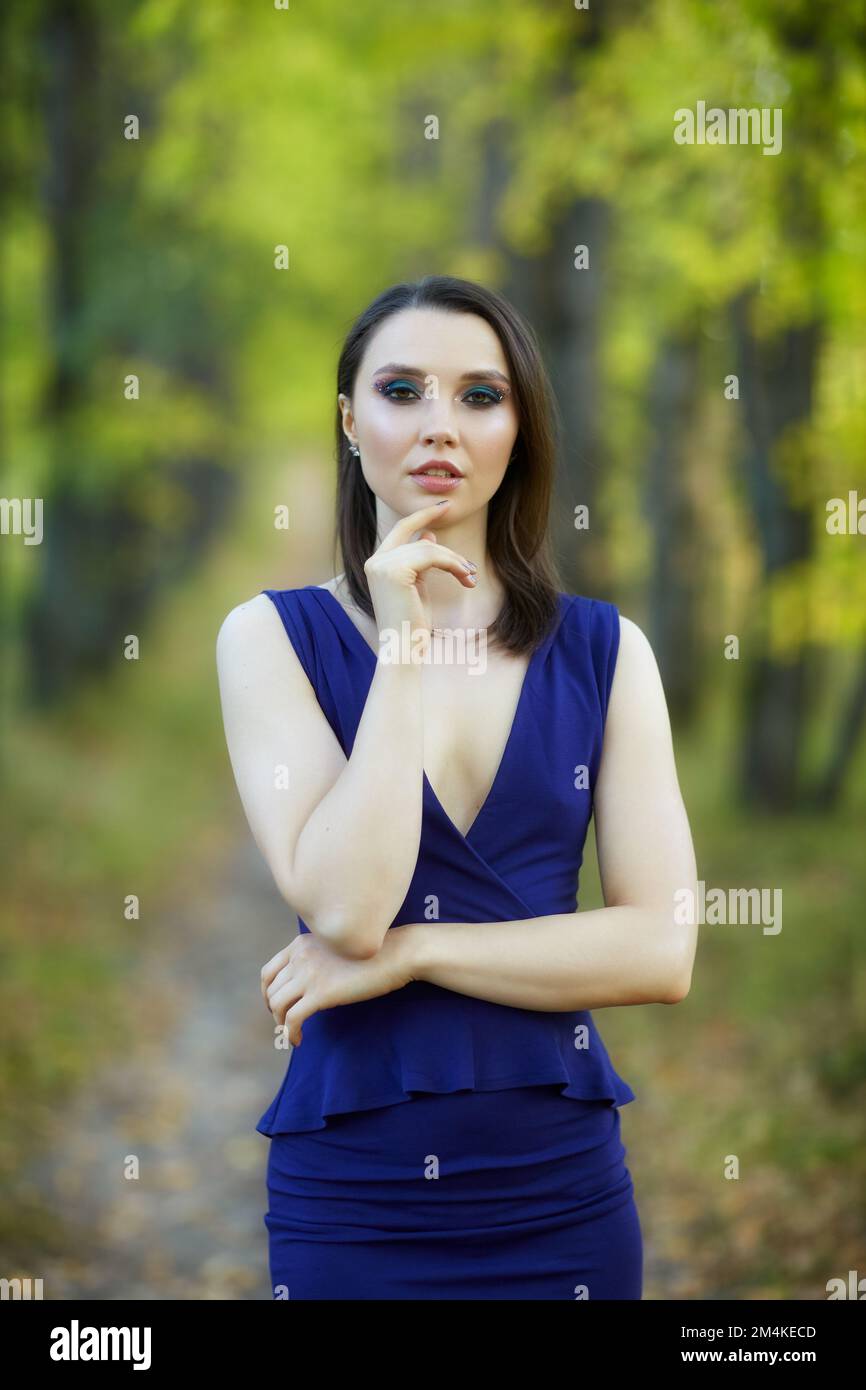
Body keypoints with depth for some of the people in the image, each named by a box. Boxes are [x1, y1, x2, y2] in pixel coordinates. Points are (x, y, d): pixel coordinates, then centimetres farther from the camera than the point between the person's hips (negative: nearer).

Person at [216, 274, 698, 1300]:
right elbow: (344, 909, -15)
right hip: (354, 1188, -1)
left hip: (564, 1186, 2)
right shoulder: (272, 636, -2)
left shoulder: (603, 649, 2)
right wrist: (404, 648, -14)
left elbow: (663, 951, -6)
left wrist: (409, 951, -12)